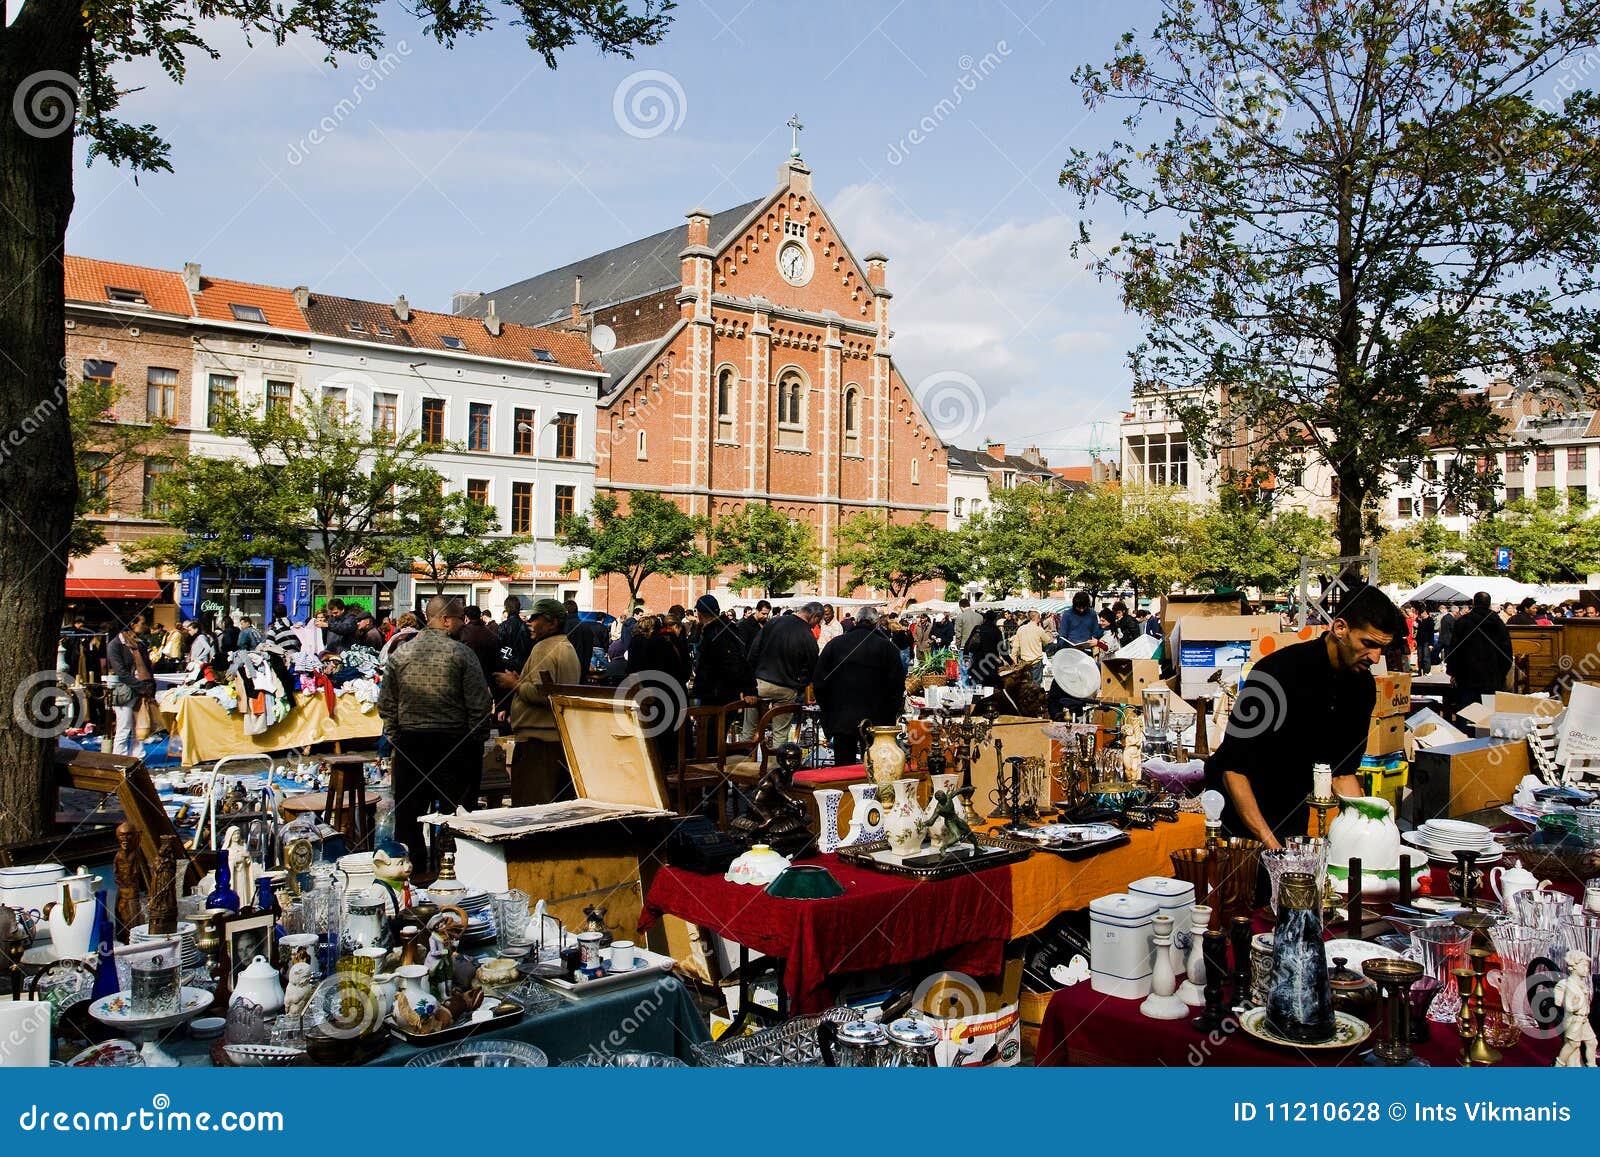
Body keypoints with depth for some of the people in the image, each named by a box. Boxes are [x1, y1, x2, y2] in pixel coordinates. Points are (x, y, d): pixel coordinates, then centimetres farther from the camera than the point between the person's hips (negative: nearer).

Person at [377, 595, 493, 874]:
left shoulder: (400, 654, 2)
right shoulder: (461, 653, -10)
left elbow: (386, 704, 5)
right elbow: (479, 704, -12)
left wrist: (394, 737, 15)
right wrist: (477, 741, 0)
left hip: (410, 742, 4)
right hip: (454, 743, -4)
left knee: (408, 812, 12)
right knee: (455, 812, 4)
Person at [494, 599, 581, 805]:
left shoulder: (544, 649, -11)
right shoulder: (568, 648, 19)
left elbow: (540, 693, -22)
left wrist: (514, 685, -7)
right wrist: (521, 682, 19)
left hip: (538, 738, -10)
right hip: (564, 737, 10)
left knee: (529, 804, -8)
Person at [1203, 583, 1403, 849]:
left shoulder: (1363, 686, -6)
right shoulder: (1279, 670, -27)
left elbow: (1343, 772, 3)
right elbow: (1233, 769, -27)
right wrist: (1269, 844, -33)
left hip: (1294, 814, 6)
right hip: (1239, 806, -6)